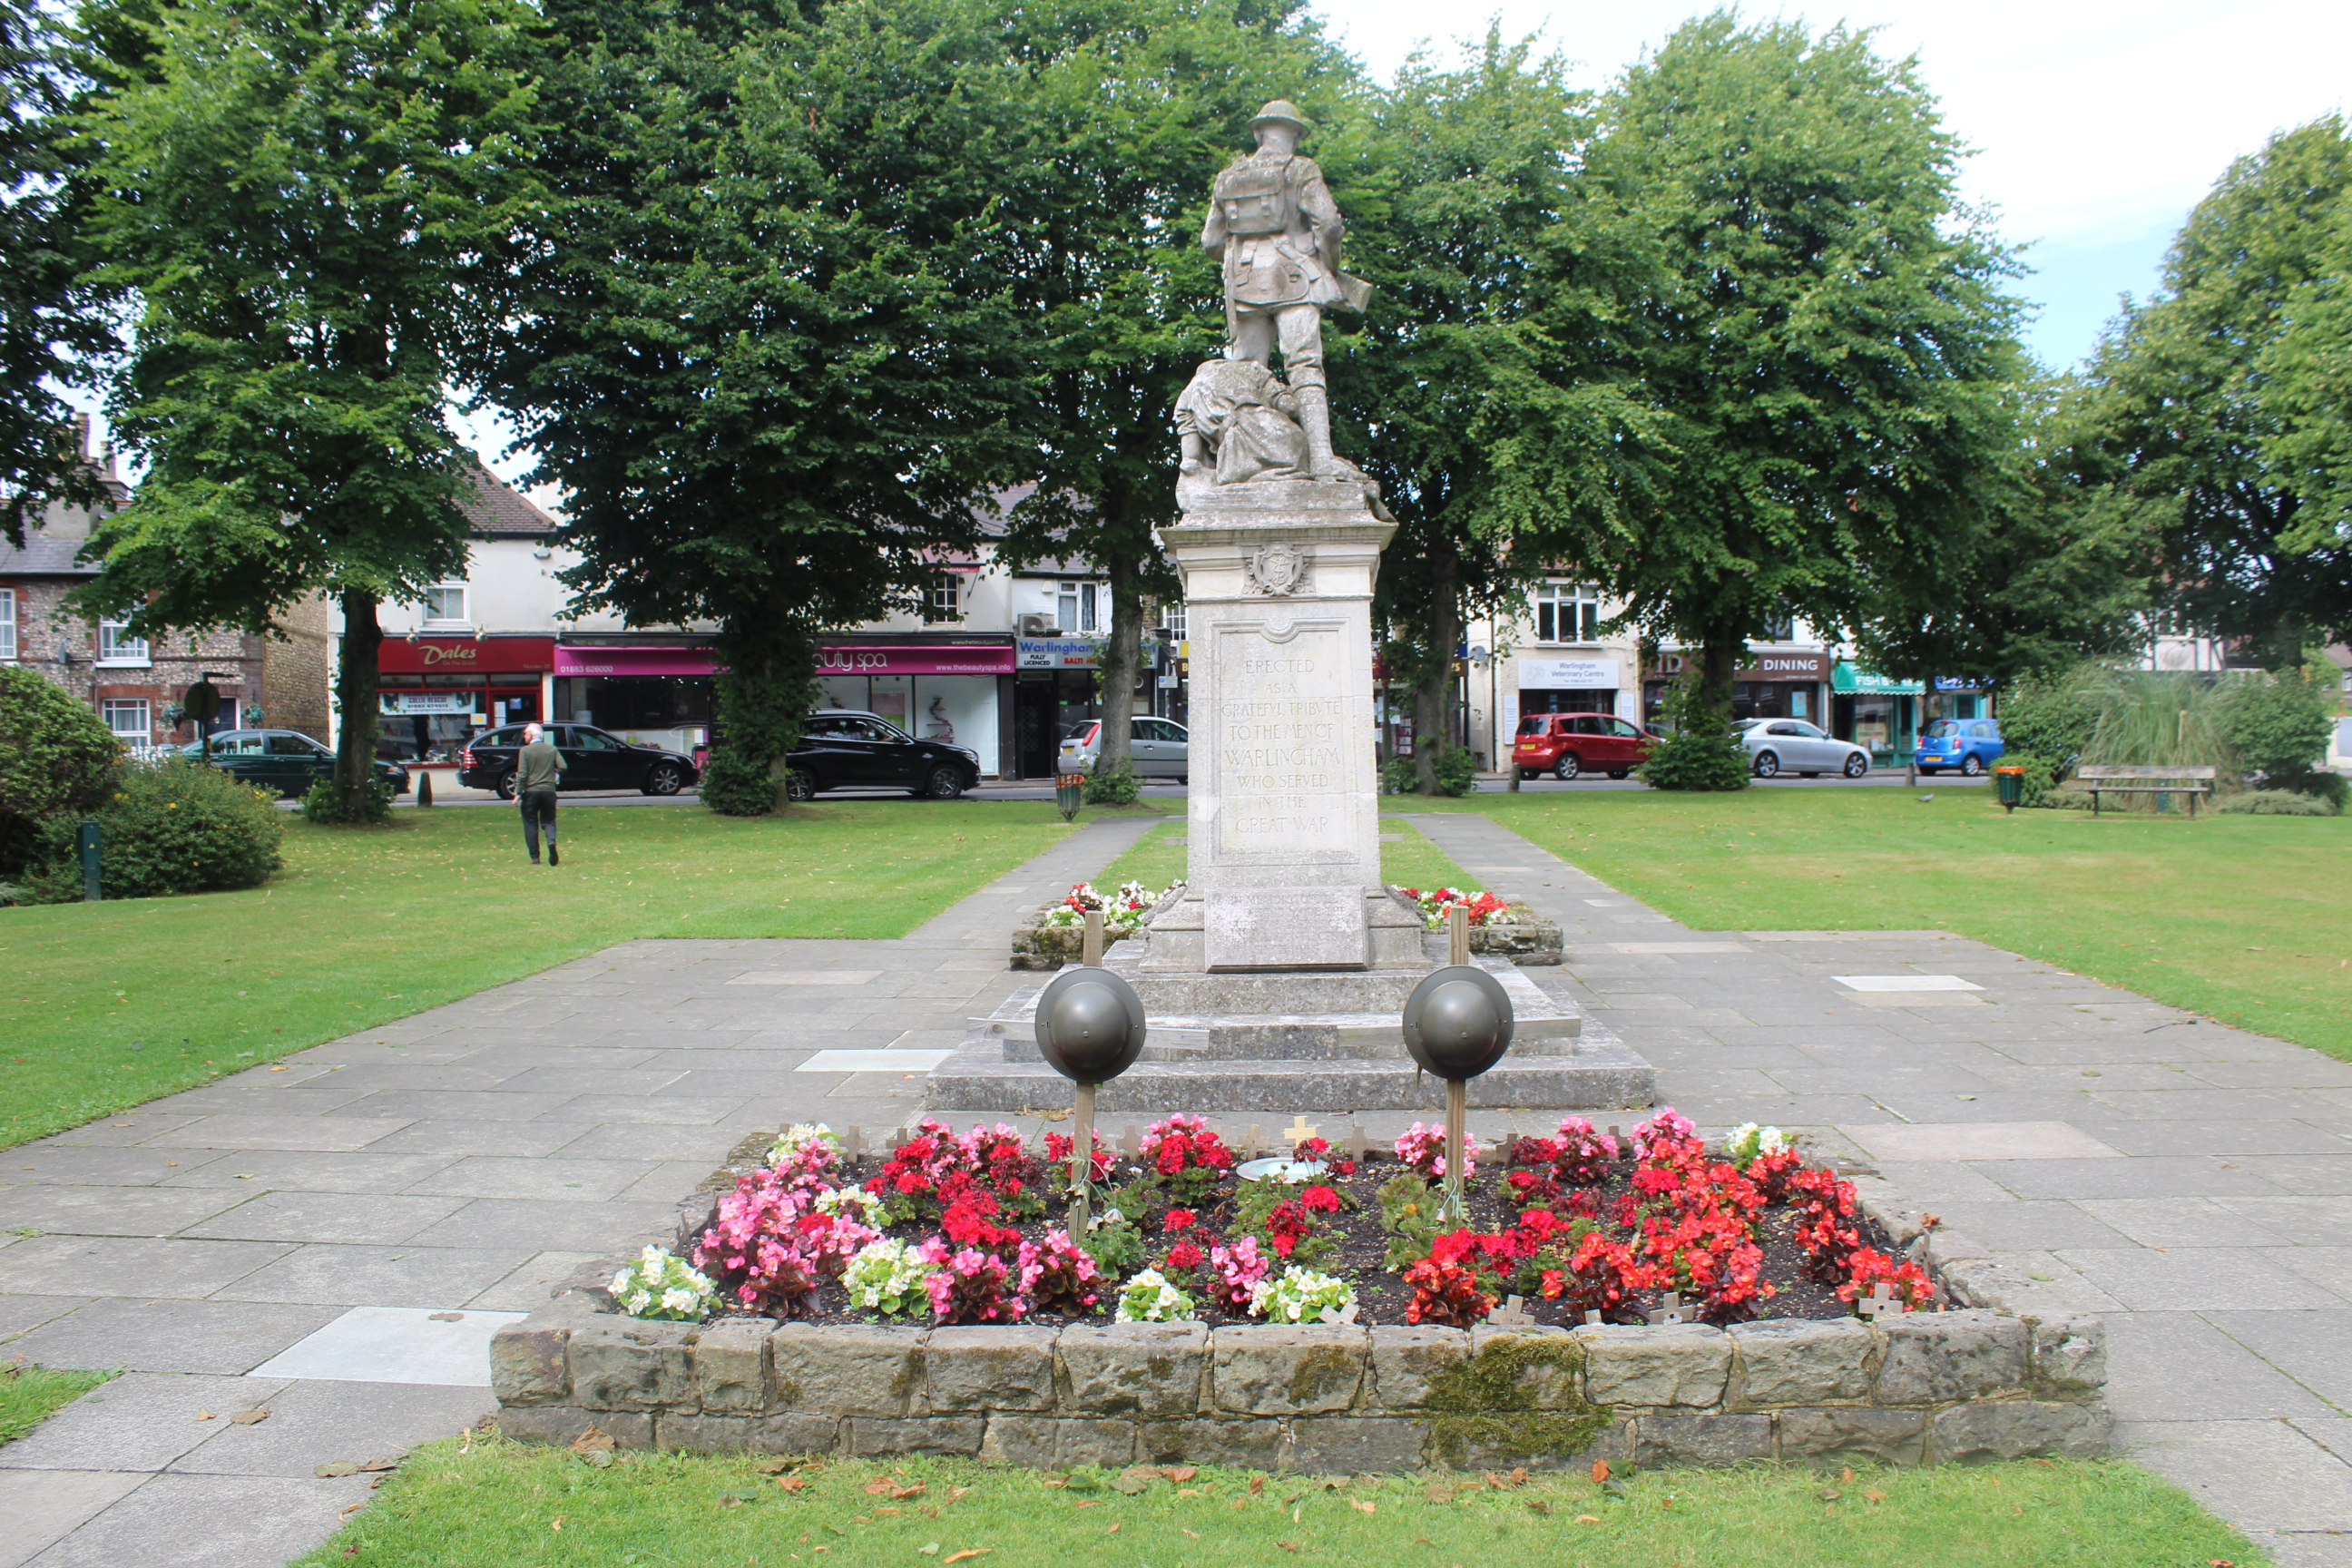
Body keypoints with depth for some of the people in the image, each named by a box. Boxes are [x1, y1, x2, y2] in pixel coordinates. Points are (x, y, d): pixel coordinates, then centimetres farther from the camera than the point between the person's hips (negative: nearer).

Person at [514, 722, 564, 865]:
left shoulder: (525, 751, -5)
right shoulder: (552, 749, 5)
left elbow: (522, 774, -10)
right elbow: (562, 767, -3)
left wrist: (518, 793, -8)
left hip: (531, 791, -3)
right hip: (548, 790, 3)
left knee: (530, 824, 6)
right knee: (549, 820, 12)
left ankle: (535, 857, 4)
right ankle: (551, 842, -18)